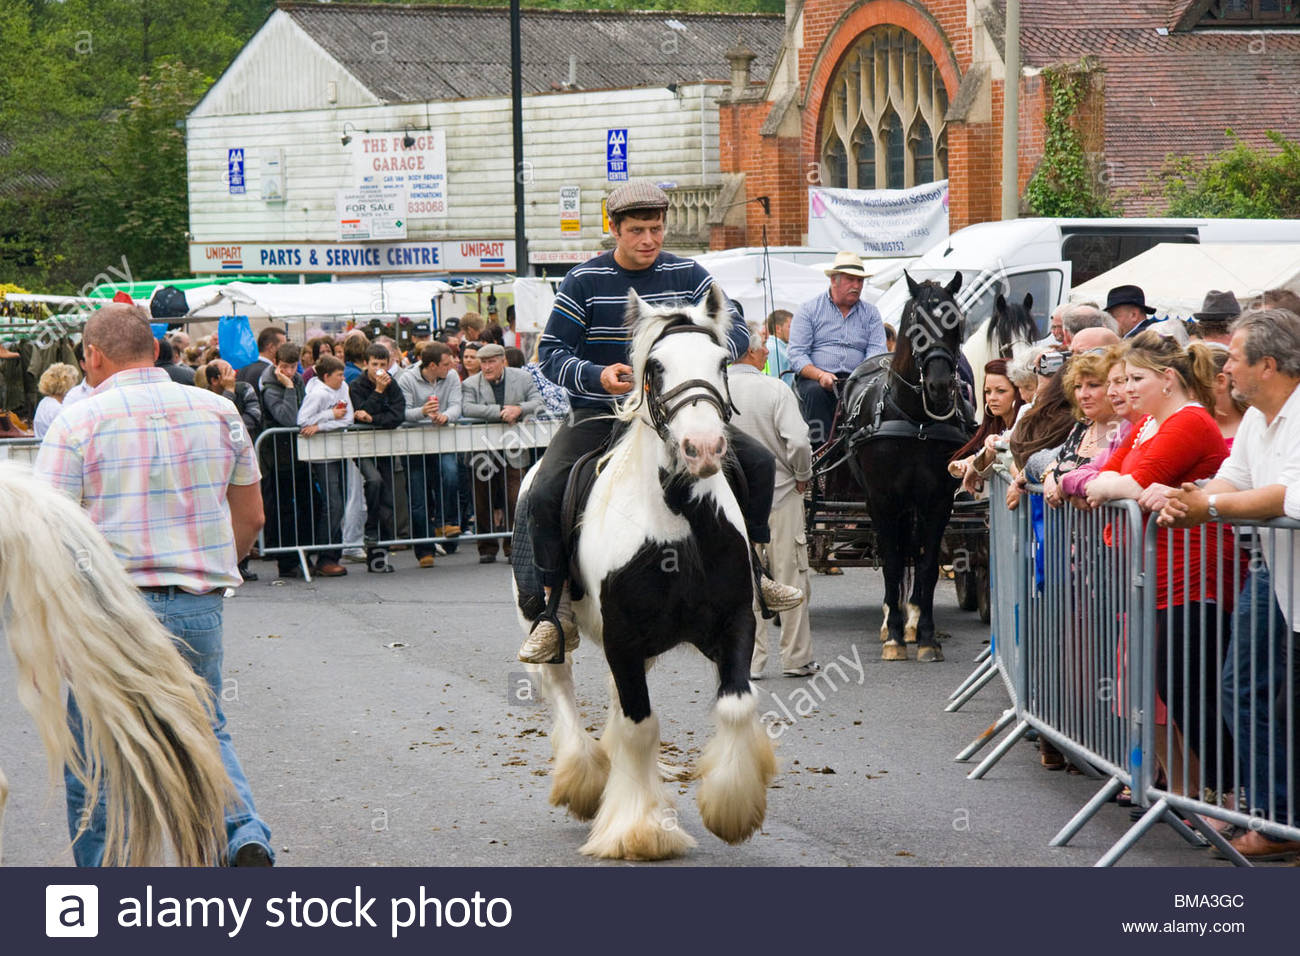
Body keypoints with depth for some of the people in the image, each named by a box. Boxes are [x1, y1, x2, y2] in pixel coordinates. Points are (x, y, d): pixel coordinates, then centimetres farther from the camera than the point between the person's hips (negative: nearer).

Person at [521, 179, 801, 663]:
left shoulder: (687, 275, 4)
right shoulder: (584, 282, -4)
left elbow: (736, 330, 3)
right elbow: (552, 352, -4)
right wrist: (599, 376, -24)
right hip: (599, 414, -2)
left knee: (758, 462, -11)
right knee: (545, 495, -25)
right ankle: (560, 611, -11)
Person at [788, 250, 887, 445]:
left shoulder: (871, 313, 17)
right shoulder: (808, 310, 10)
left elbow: (877, 351, 5)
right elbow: (797, 354, 1)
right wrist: (820, 375, -19)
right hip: (815, 379, -1)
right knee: (815, 391, -35)